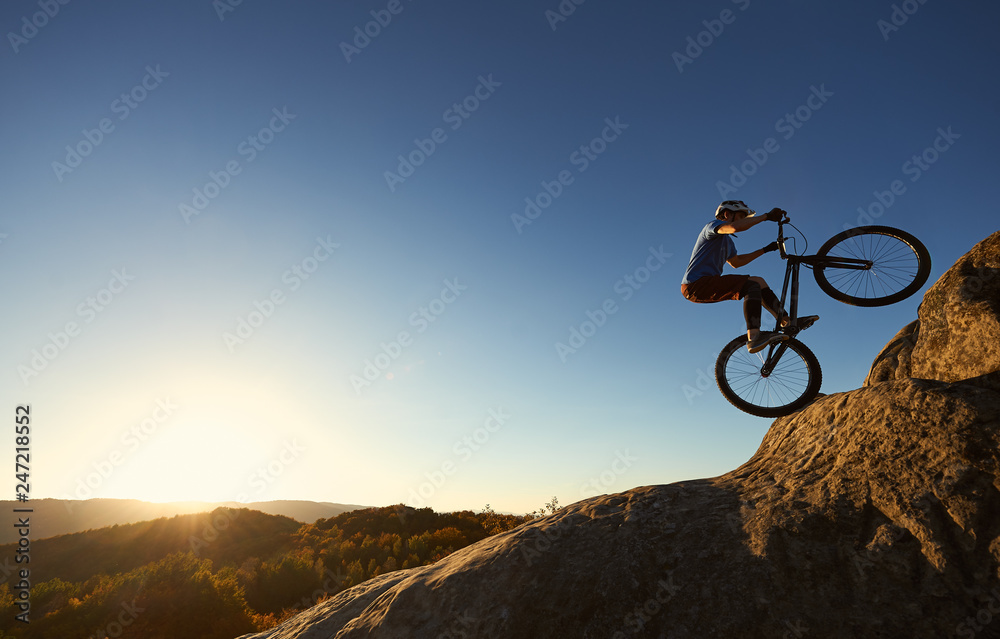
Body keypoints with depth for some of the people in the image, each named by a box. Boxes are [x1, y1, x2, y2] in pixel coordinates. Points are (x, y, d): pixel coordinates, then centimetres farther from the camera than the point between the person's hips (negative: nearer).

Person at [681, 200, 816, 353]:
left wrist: (766, 249, 34)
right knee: (753, 284, -22)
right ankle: (754, 337, -34)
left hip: (706, 285, 10)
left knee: (759, 283, 11)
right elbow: (735, 227, -26)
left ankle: (788, 321, 11)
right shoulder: (713, 225, -4)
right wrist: (766, 216, -20)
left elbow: (736, 262, 36)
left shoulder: (728, 241, 28)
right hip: (696, 284, -10)